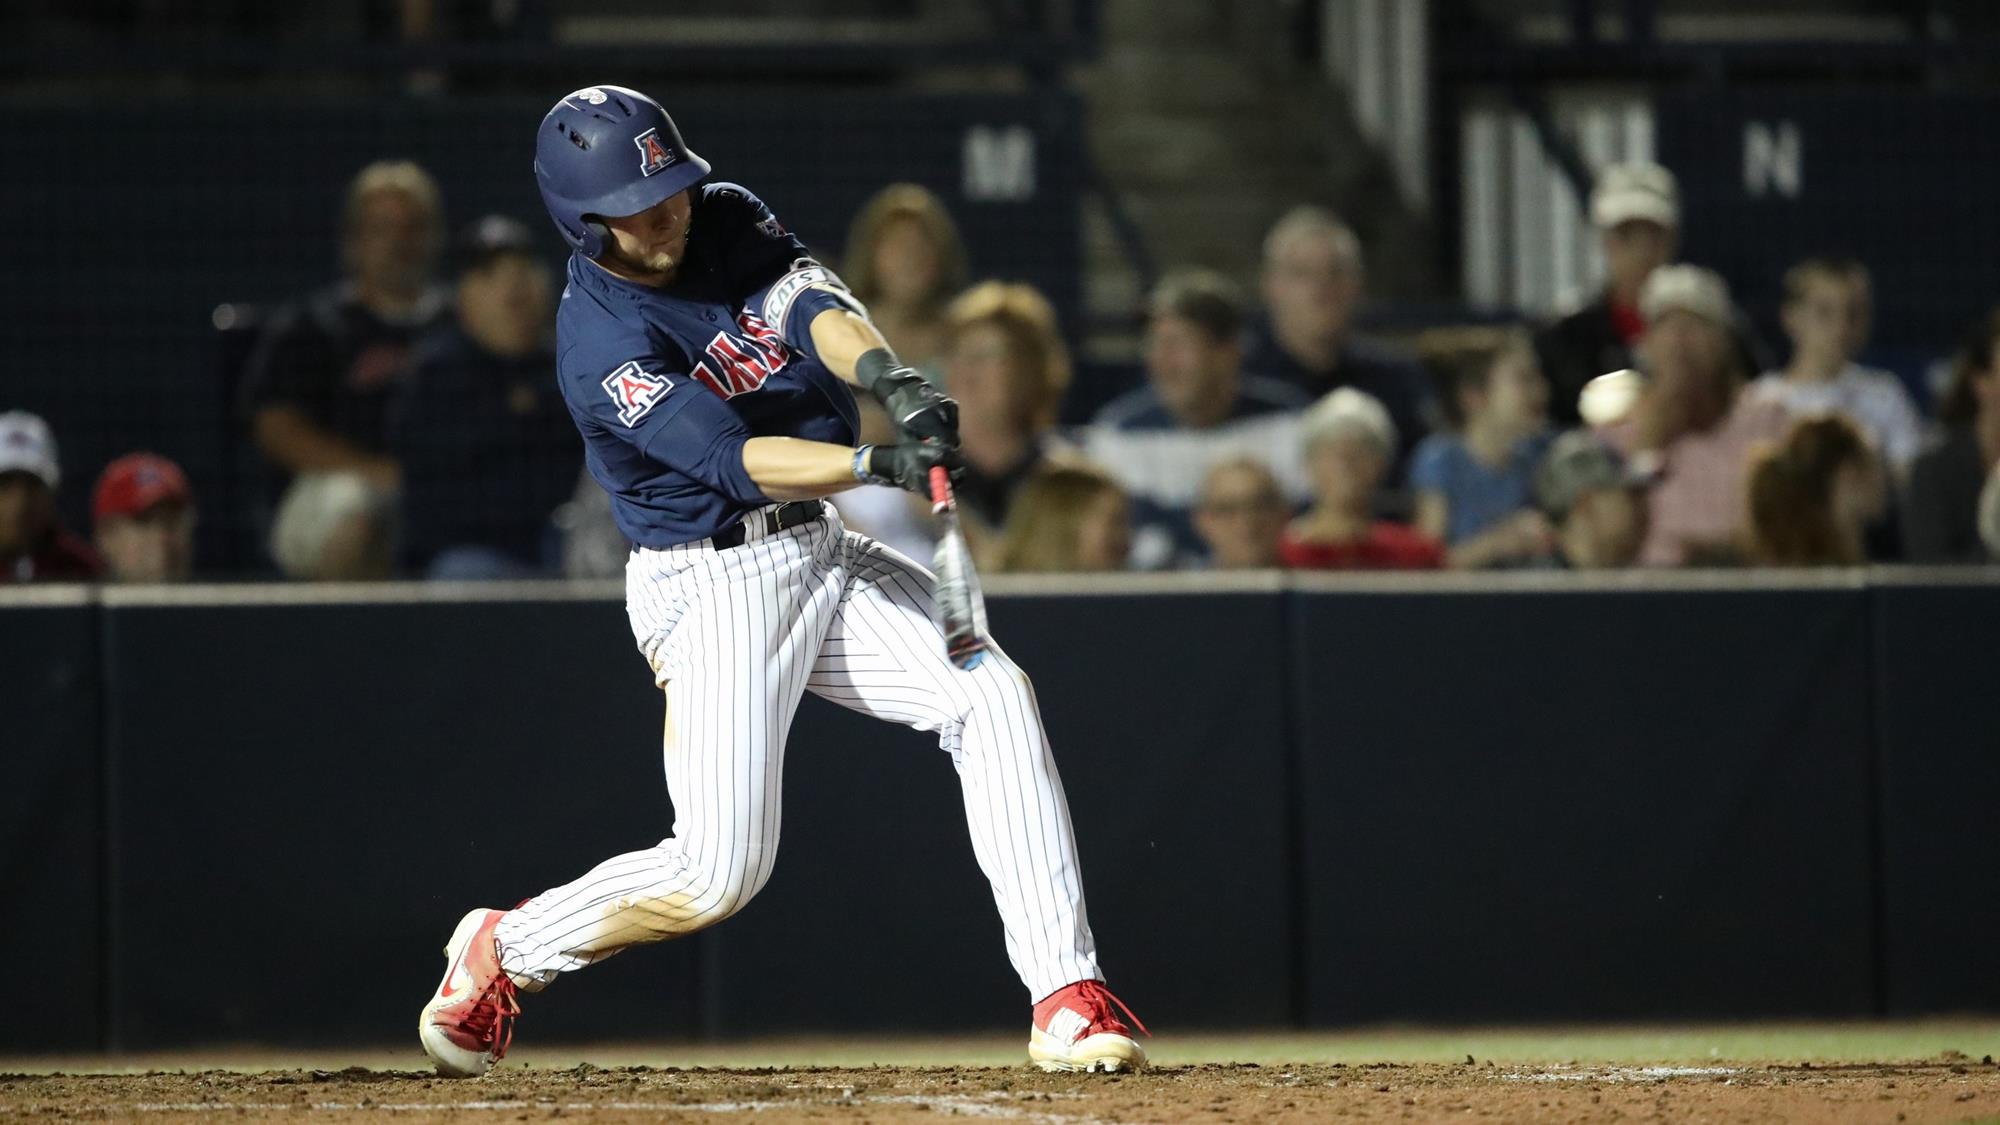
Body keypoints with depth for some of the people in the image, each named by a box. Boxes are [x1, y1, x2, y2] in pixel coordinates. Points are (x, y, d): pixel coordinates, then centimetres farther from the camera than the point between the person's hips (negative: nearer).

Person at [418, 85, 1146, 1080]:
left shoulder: (729, 223, 3)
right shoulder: (601, 341, -18)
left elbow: (812, 306, -15)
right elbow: (737, 462, -28)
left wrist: (890, 379, -36)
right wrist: (880, 464, -40)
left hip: (822, 551, 7)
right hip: (714, 583, -7)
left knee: (993, 695, -13)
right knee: (718, 876, -12)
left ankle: (1068, 999, -15)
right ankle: (504, 952, 15)